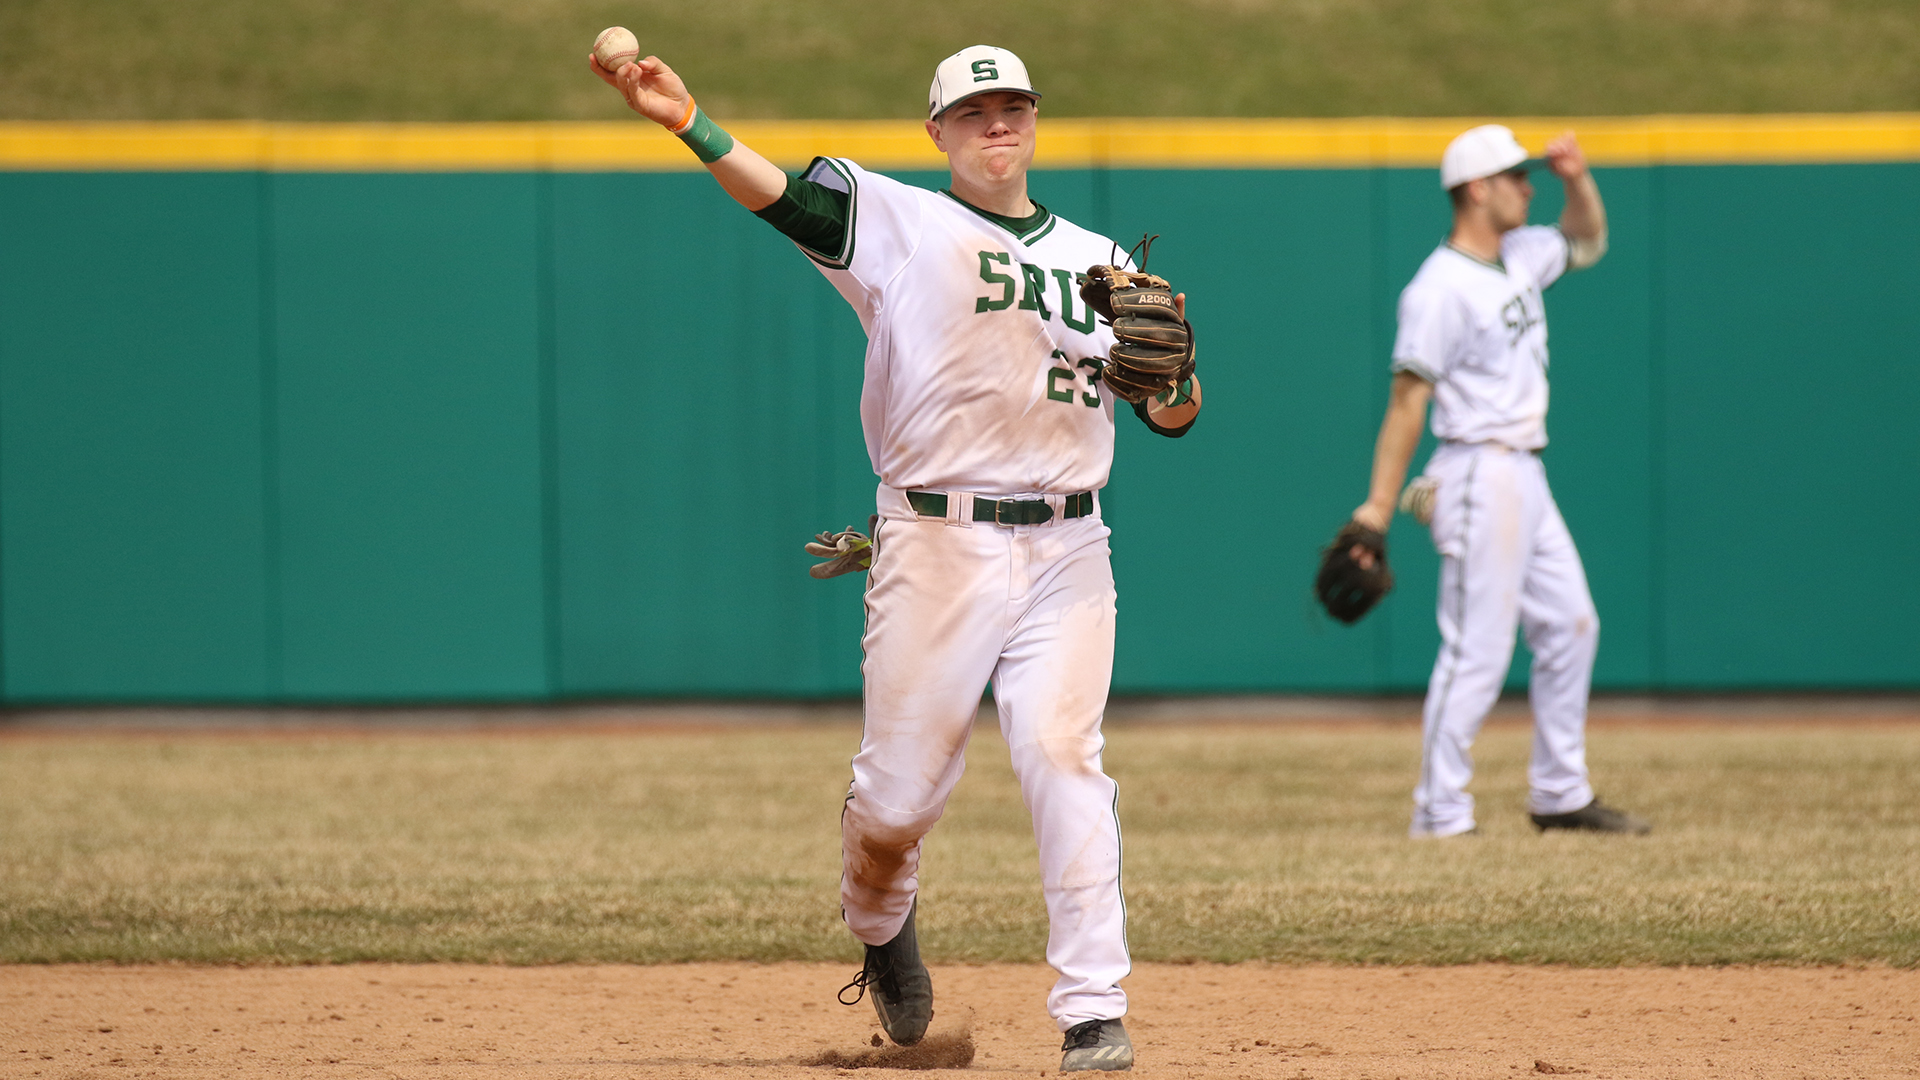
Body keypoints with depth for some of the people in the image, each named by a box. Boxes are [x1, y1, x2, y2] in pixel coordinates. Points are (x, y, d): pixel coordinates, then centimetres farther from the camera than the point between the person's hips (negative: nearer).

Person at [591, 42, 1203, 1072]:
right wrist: (690, 123, -28)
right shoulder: (900, 222, 6)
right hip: (936, 548, -2)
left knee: (1063, 757, -12)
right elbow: (782, 193, -12)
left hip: (1064, 552, 2)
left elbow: (1172, 417, 15)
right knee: (899, 788, -1)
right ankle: (879, 928, 32)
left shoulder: (1096, 259, 17)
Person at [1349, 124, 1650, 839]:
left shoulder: (1521, 257, 11)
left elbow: (1586, 241, 30)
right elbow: (1407, 399, -18)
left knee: (1570, 627, 13)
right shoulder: (1441, 288, -15)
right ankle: (1440, 818, -6)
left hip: (1525, 478, 10)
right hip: (1480, 477, -9)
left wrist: (1578, 178, 9)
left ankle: (1559, 796, 22)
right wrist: (1379, 503, -21)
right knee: (1476, 652, -9)